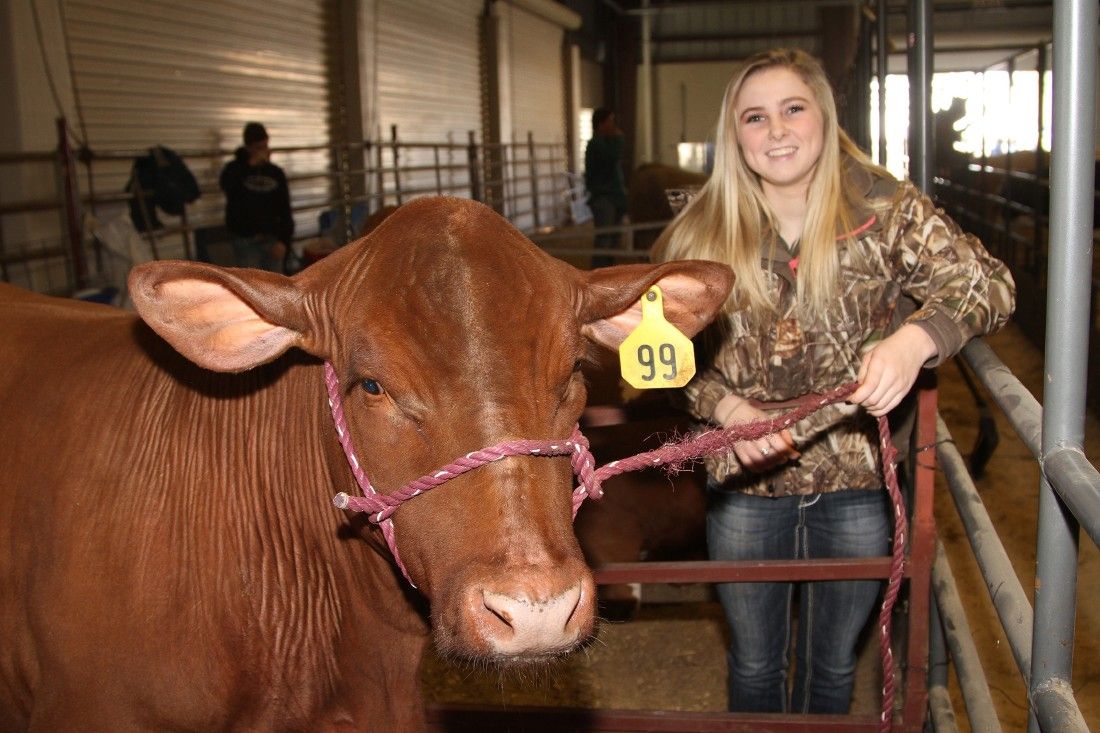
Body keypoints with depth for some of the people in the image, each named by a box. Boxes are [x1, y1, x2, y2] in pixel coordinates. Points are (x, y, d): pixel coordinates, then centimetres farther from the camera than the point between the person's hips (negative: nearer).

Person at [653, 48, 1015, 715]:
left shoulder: (886, 209, -9)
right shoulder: (707, 229, -5)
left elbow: (989, 283, -14)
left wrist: (915, 339, -33)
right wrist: (722, 405, -19)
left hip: (857, 481, 0)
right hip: (745, 483, 1)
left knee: (834, 663, 21)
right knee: (755, 663, 20)